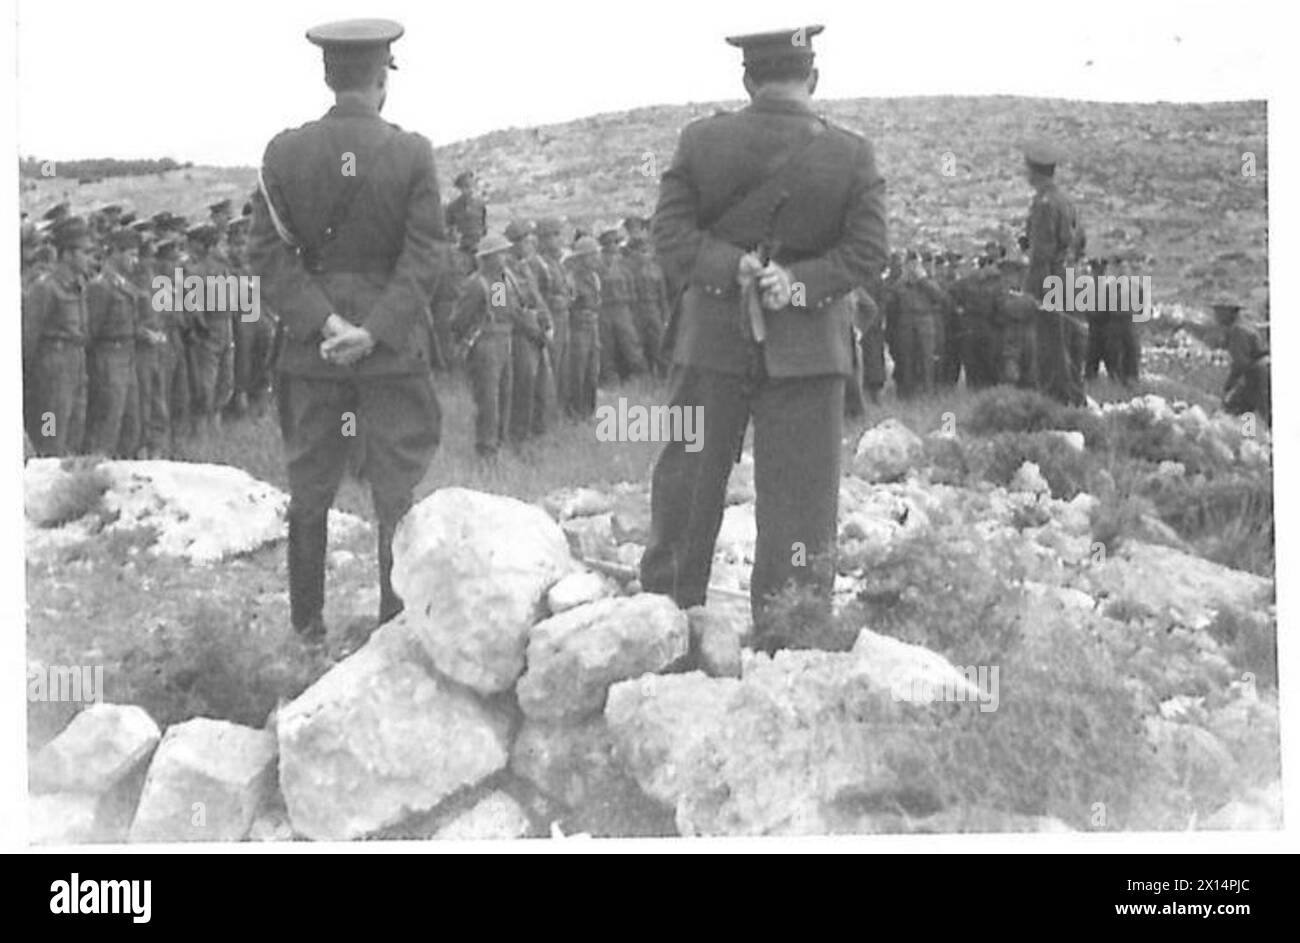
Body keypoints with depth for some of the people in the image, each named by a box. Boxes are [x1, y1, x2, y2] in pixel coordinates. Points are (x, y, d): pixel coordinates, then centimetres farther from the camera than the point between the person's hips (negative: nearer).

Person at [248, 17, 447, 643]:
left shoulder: (284, 153, -2)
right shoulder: (412, 154, -8)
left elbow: (268, 252, -6)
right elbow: (427, 257, -13)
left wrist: (323, 322, -10)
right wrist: (374, 331, -15)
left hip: (310, 345, 2)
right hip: (395, 349, -2)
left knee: (309, 489, 13)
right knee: (397, 490, 6)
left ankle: (307, 626, 21)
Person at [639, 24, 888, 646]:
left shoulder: (700, 141, -2)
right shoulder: (851, 156, -4)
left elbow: (671, 232, -6)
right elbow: (867, 250, -8)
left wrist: (731, 267, -14)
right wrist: (804, 281, -13)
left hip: (711, 338, 1)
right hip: (809, 346, -1)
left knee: (689, 477, 12)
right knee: (799, 490, 4)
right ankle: (789, 632, 4)